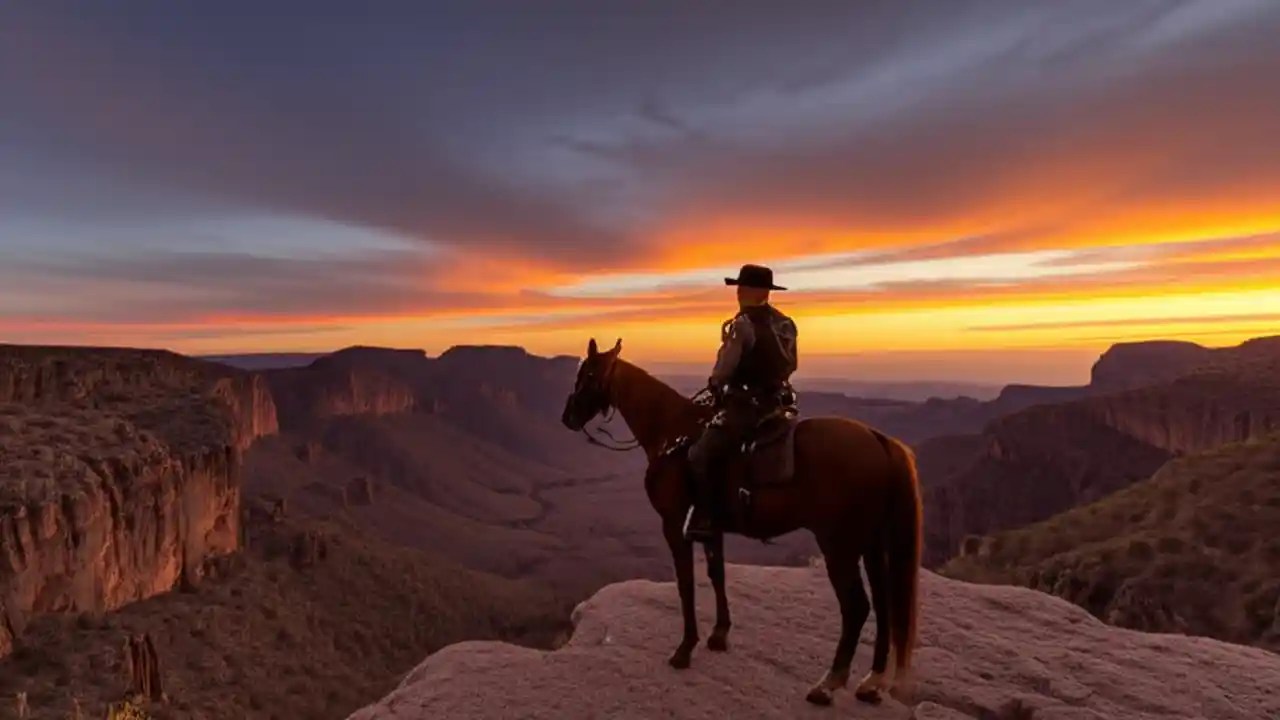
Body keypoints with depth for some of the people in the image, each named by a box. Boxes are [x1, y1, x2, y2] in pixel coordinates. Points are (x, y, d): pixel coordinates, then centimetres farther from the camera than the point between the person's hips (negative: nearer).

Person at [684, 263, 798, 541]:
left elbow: (723, 370, -16)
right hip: (776, 402, 10)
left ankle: (703, 520, -12)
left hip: (745, 405, -9)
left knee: (700, 454, -10)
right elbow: (790, 365, 19)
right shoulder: (785, 324, 11)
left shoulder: (742, 324, -15)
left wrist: (713, 384, 5)